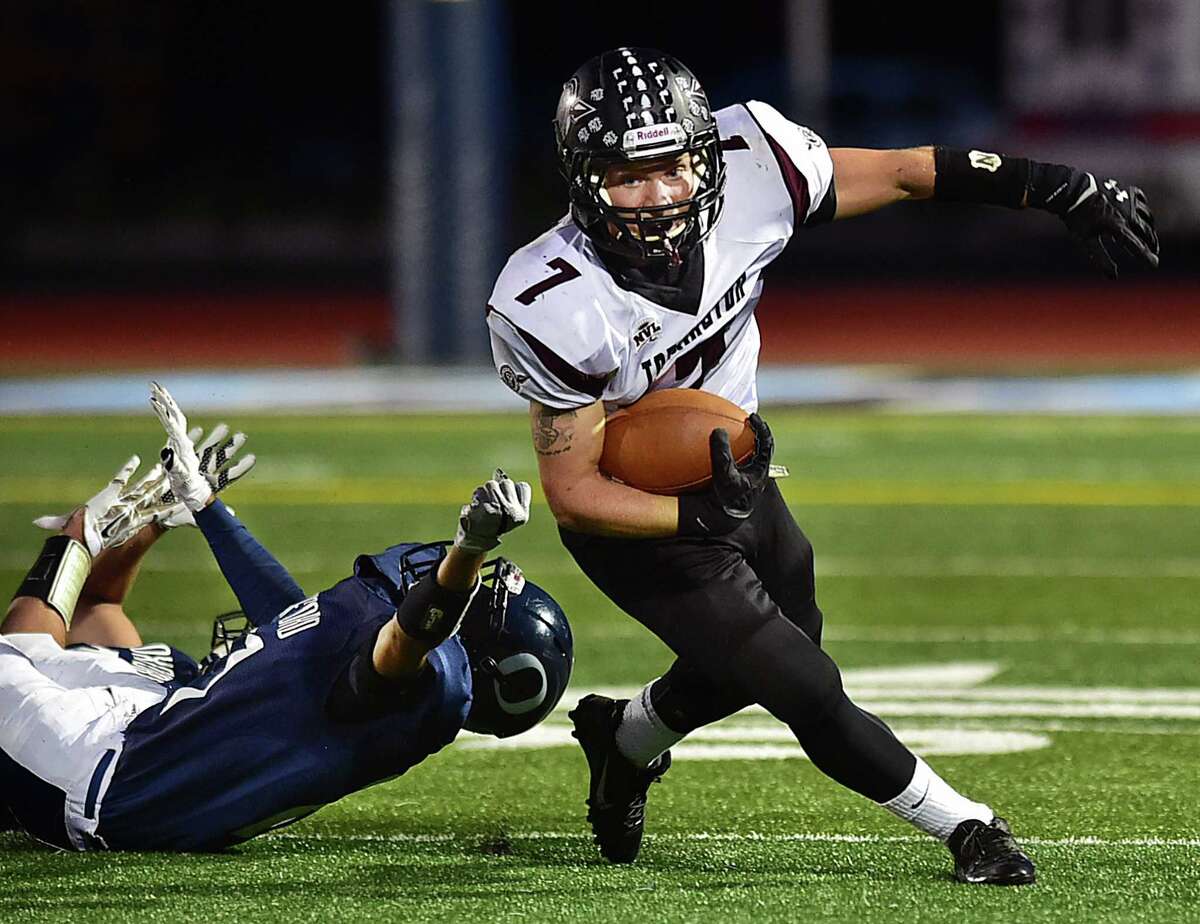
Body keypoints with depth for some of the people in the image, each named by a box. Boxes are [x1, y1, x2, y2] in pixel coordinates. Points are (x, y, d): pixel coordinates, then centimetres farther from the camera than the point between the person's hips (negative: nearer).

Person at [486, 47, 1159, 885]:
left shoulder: (746, 171, -26)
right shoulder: (554, 309, -35)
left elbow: (903, 174, -13)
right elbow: (573, 494, -25)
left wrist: (1068, 190, -15)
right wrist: (697, 516, -41)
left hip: (733, 472, 6)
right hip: (640, 521, -6)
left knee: (760, 657, 27)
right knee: (809, 693, -10)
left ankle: (625, 738, 56)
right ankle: (965, 829, 13)